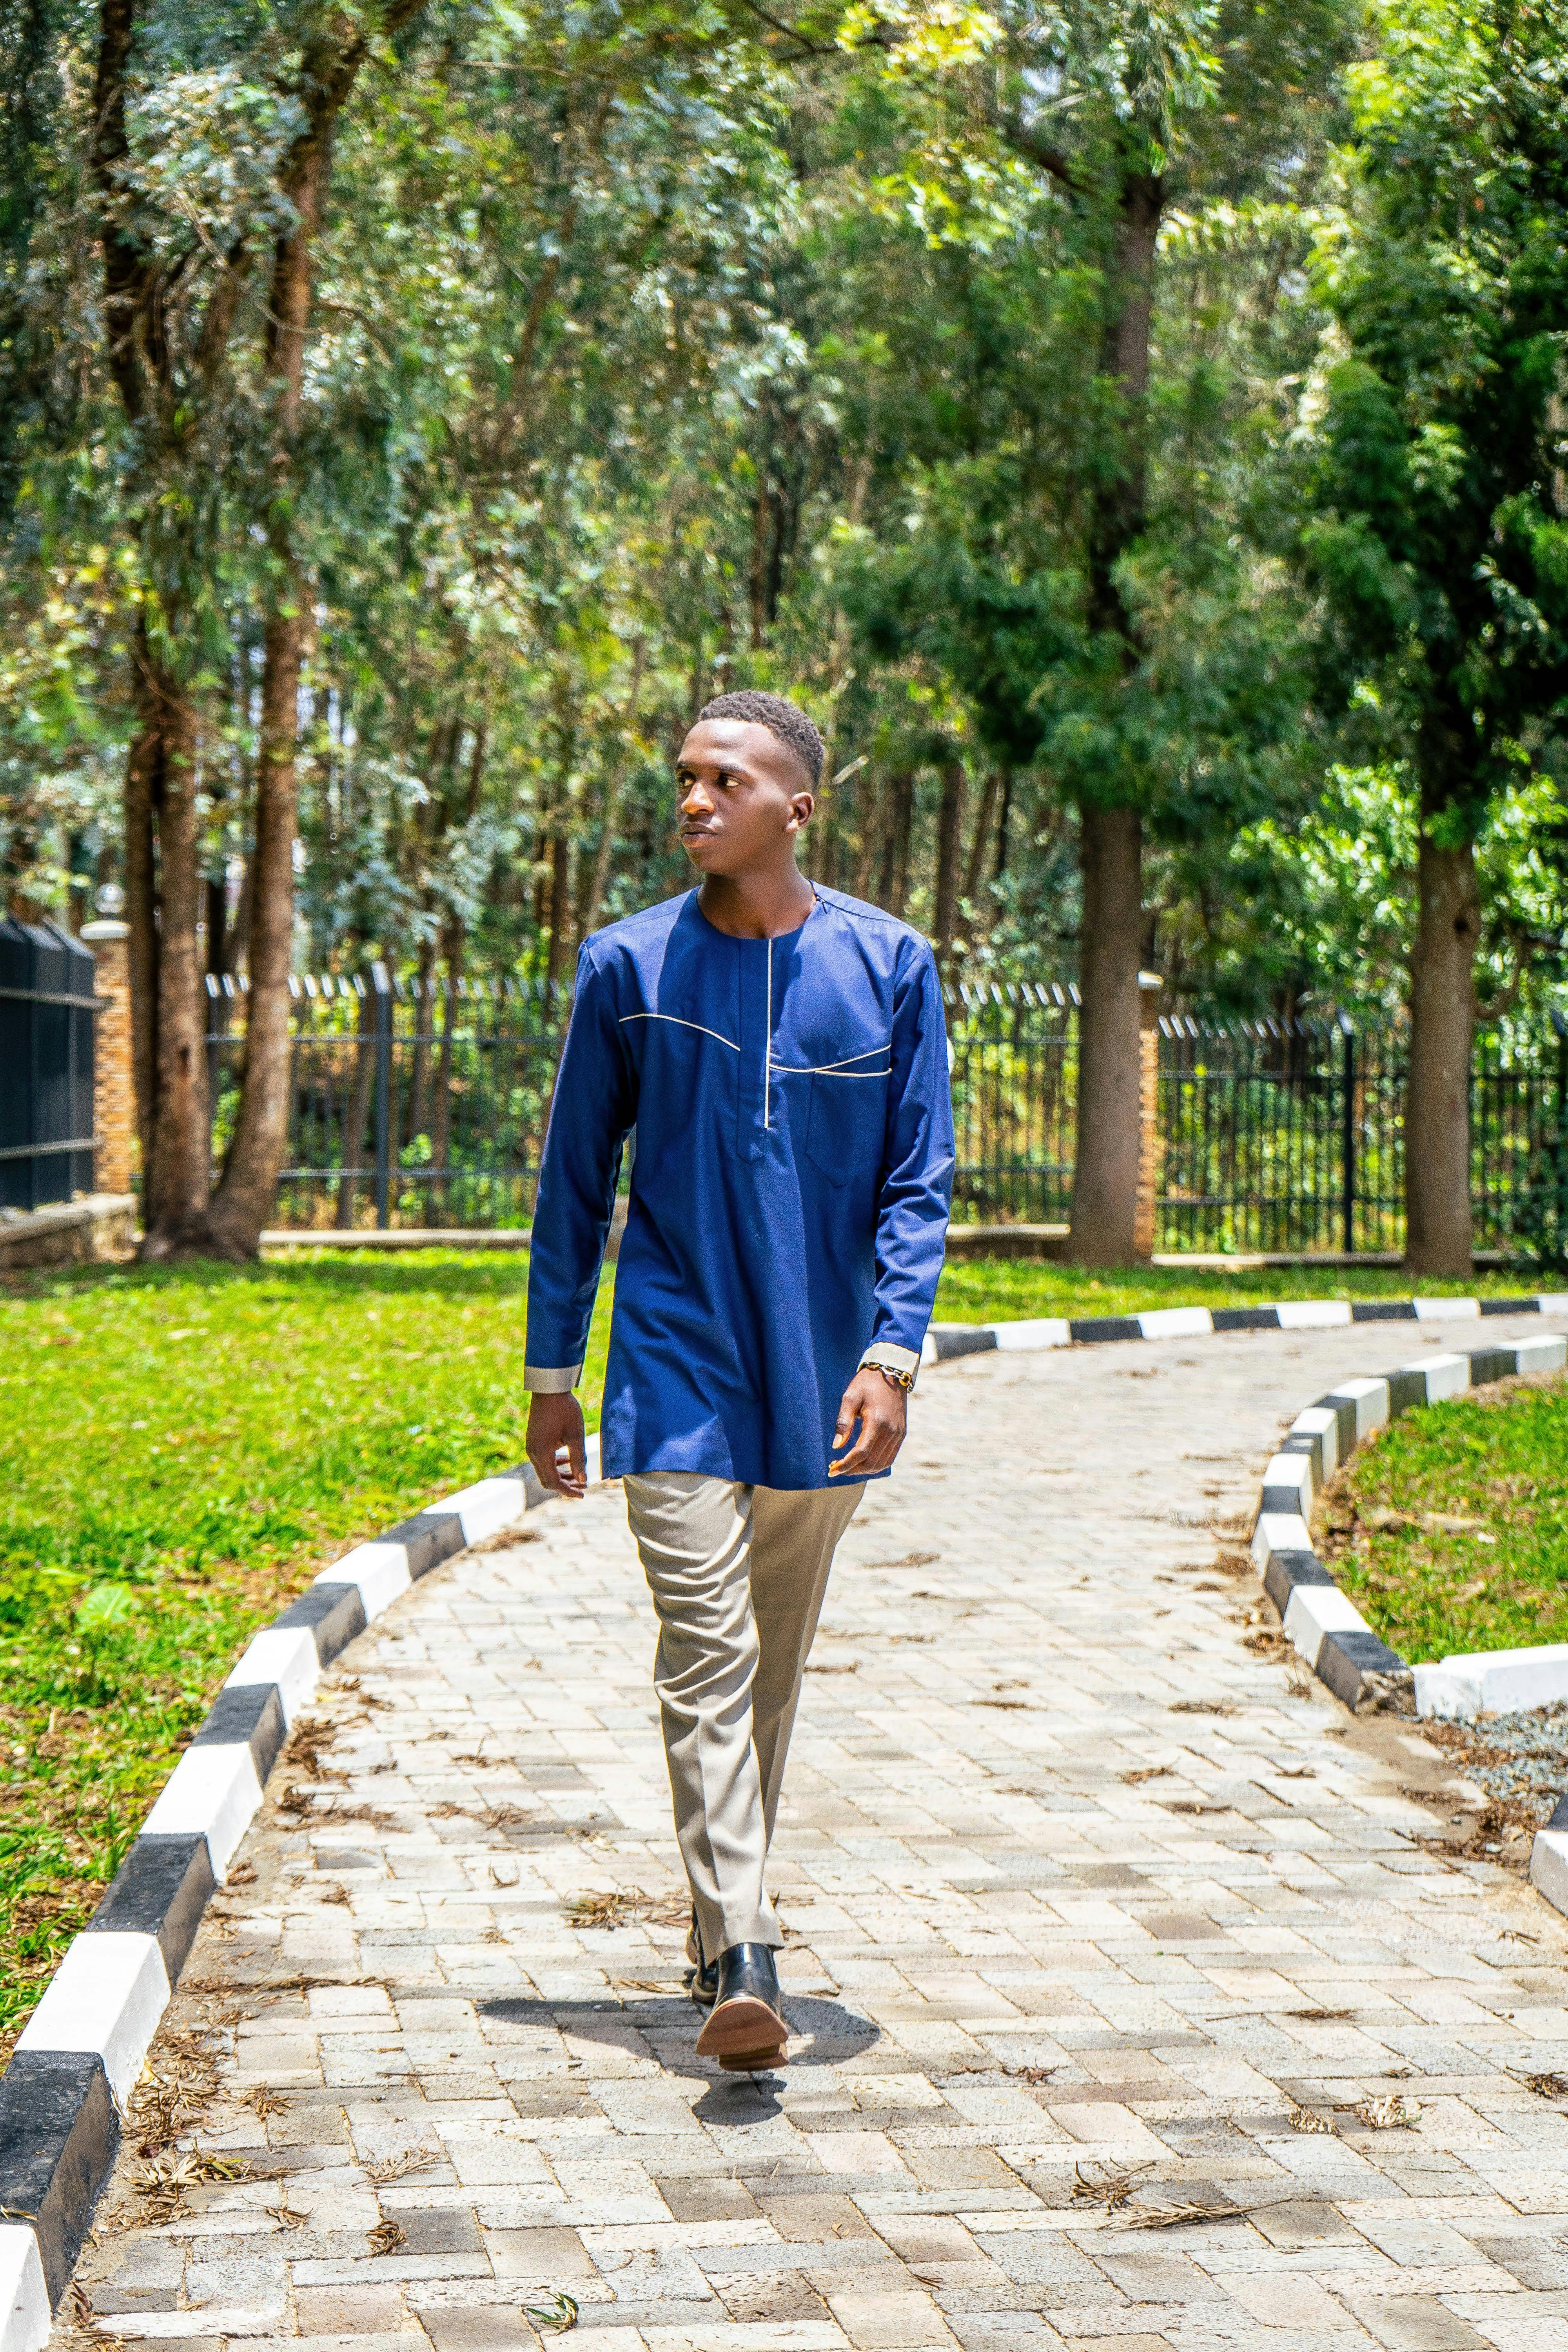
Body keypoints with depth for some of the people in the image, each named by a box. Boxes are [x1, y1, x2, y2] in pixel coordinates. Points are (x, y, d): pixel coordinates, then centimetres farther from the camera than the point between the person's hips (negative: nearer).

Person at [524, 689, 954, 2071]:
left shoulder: (891, 966, 1)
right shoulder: (628, 968, 1)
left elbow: (917, 1180, 1)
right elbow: (576, 1180, 7)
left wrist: (892, 1354, -11)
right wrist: (552, 1373, 7)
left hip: (822, 1383, 2)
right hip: (677, 1371, -2)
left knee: (775, 1664, 13)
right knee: (708, 1656, -12)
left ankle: (731, 1911, 29)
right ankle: (743, 1959, -16)